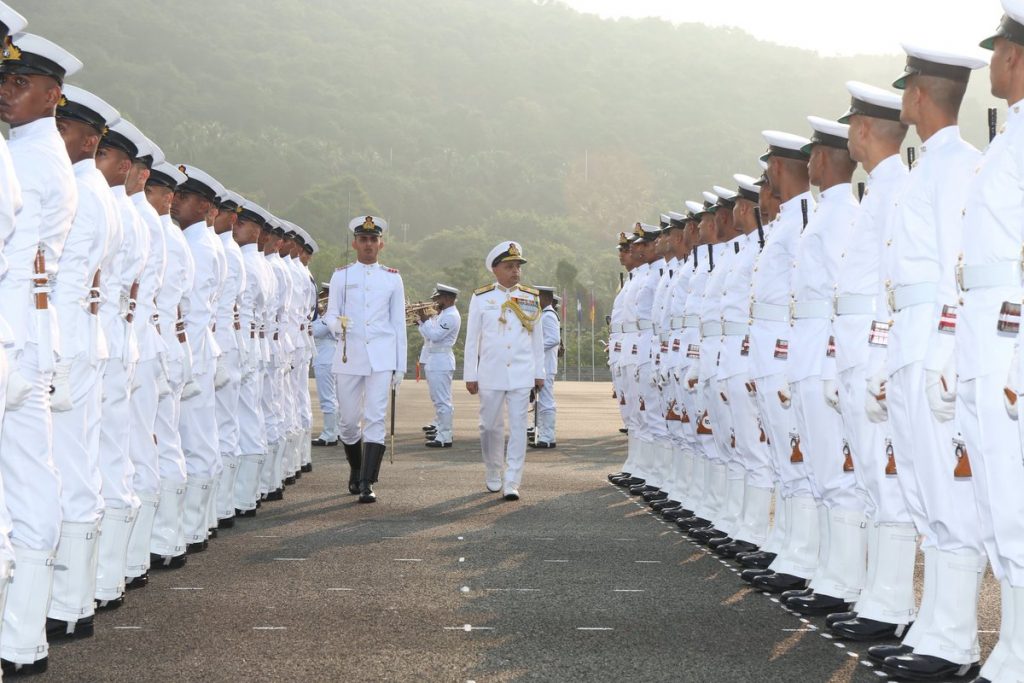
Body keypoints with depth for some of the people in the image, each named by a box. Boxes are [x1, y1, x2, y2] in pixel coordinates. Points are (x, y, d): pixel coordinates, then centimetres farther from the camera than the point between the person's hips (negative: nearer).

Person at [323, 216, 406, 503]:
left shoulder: (392, 278, 8)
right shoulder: (341, 275, 7)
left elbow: (399, 323, 9)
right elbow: (330, 314, 6)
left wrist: (400, 366, 6)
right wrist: (338, 324, -19)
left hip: (382, 357, -1)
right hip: (349, 355, 1)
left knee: (375, 419, -9)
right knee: (348, 421, 6)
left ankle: (367, 483, -9)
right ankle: (356, 469, 31)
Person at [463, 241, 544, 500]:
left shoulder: (531, 298, 6)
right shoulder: (481, 298, 2)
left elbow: (537, 338, 10)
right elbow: (472, 339, 3)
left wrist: (539, 372, 9)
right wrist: (470, 375, 1)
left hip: (522, 374, 1)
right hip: (491, 374, 0)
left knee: (518, 427, -4)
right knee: (491, 426, 7)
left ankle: (512, 483, -3)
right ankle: (493, 475, 26)